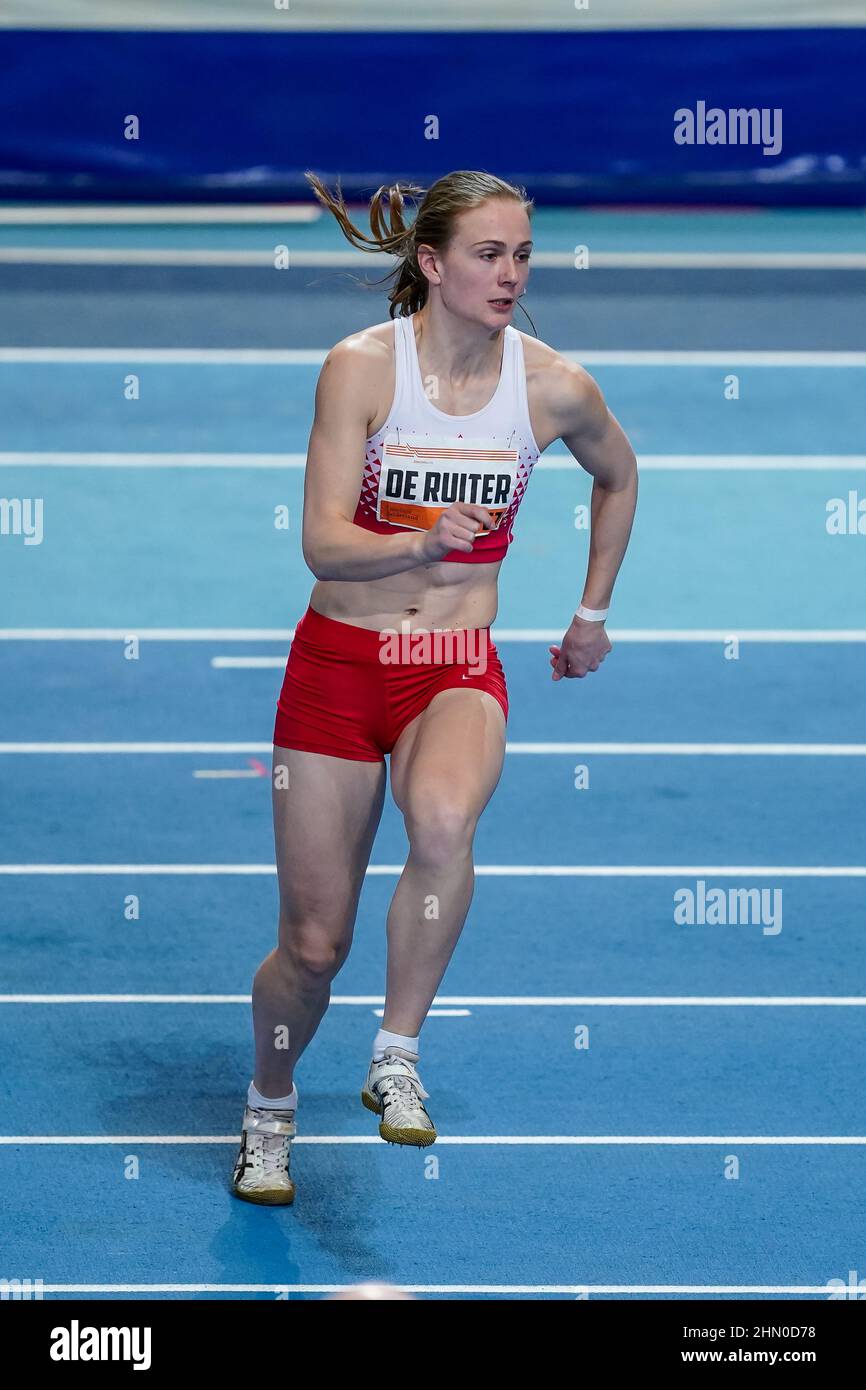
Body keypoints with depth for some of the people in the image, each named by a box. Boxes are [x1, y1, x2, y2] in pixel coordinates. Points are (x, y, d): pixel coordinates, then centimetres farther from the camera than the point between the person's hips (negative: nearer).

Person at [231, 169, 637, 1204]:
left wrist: (593, 613, 23)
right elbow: (323, 543, -17)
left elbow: (618, 476, 19)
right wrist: (424, 541, -35)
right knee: (314, 944, 3)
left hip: (459, 670, 1)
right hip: (340, 662, -1)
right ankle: (270, 1106, 33)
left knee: (442, 818, -36)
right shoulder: (361, 366, -11)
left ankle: (397, 1061, -21)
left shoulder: (553, 386, -4)